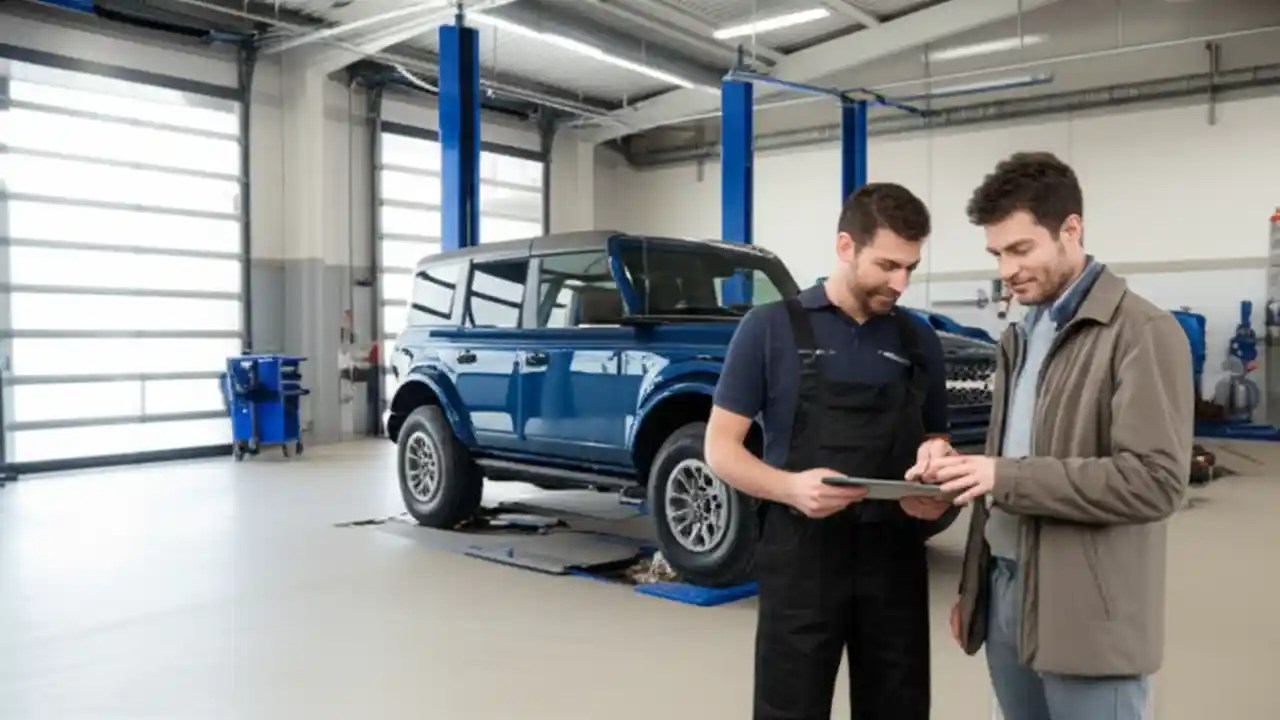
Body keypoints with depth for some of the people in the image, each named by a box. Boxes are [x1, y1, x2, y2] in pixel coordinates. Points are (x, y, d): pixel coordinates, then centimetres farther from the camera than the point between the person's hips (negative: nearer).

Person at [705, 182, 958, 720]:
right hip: (801, 560, -3)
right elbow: (720, 448, -4)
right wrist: (791, 487, -24)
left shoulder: (921, 342, 9)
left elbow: (938, 445, 18)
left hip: (896, 563, 4)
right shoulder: (771, 328, -3)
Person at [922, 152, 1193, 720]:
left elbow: (1155, 481, -19)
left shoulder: (1143, 333, -11)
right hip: (1003, 593, 7)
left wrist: (1007, 477, -22)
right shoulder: (1020, 337, 13)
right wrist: (973, 588, 16)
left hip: (1087, 618, -7)